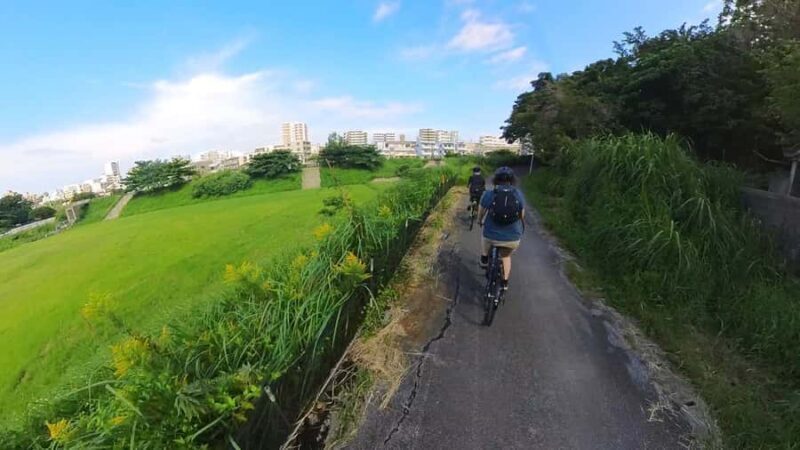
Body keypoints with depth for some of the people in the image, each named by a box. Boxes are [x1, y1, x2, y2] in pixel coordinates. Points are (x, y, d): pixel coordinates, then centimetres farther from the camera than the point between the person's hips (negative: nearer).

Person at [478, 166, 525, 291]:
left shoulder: (488, 194, -8)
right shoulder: (518, 195, -3)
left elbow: (481, 212, 7)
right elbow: (522, 215, 10)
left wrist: (480, 221, 29)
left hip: (492, 237, -2)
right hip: (513, 238, 2)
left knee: (485, 236, 35)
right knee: (506, 256, 31)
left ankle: (484, 260, 38)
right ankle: (505, 282, 37)